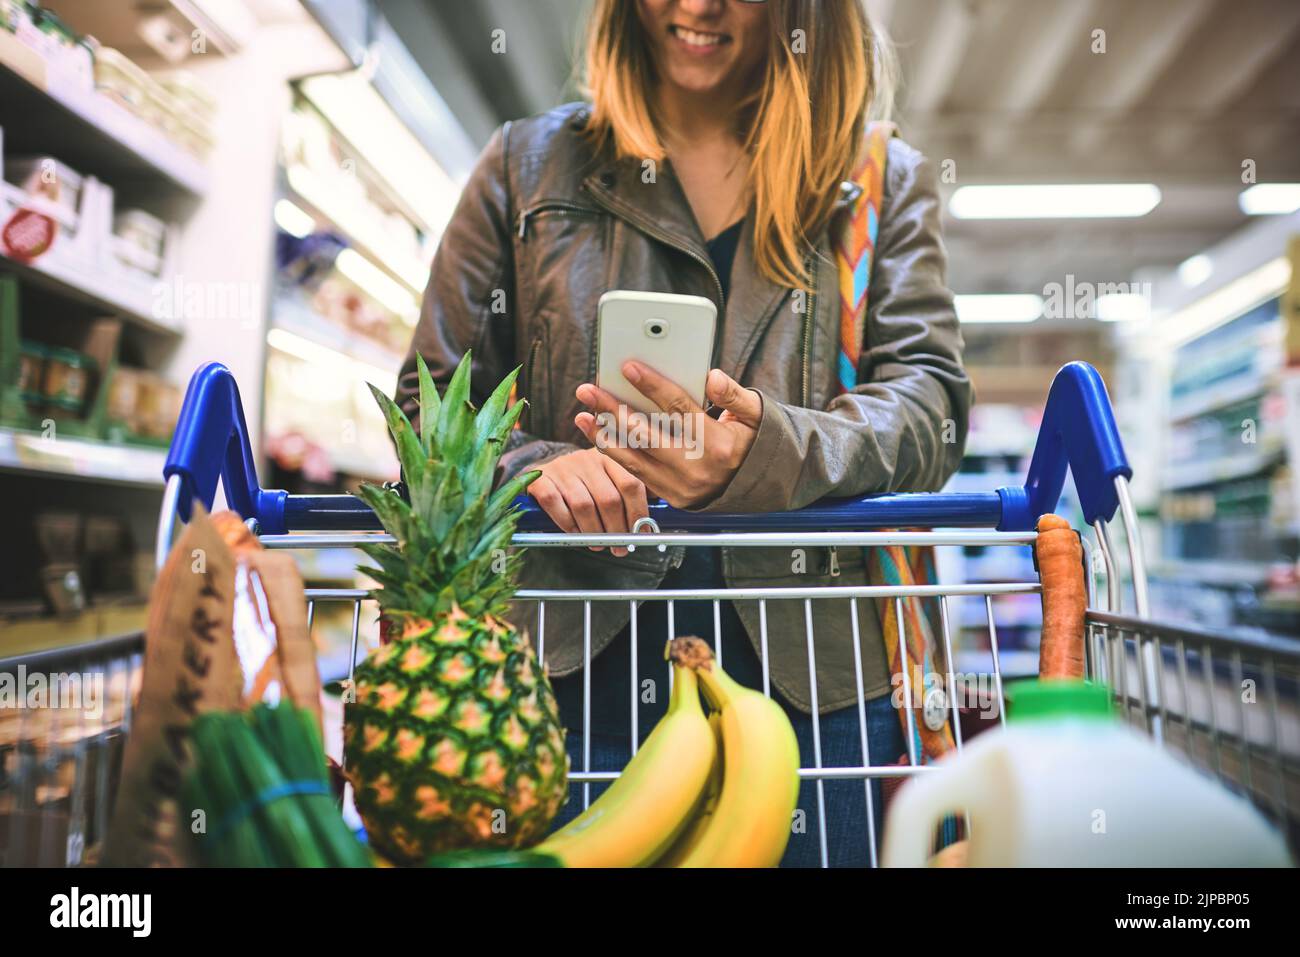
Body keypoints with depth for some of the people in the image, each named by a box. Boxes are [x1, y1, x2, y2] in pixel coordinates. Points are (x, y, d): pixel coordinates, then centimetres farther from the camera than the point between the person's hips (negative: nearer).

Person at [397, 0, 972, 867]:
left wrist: (767, 453, -22)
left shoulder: (884, 184, 13)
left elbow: (930, 405, -1)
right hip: (577, 665, 0)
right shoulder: (528, 164, 12)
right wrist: (533, 465, -14)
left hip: (811, 671, 1)